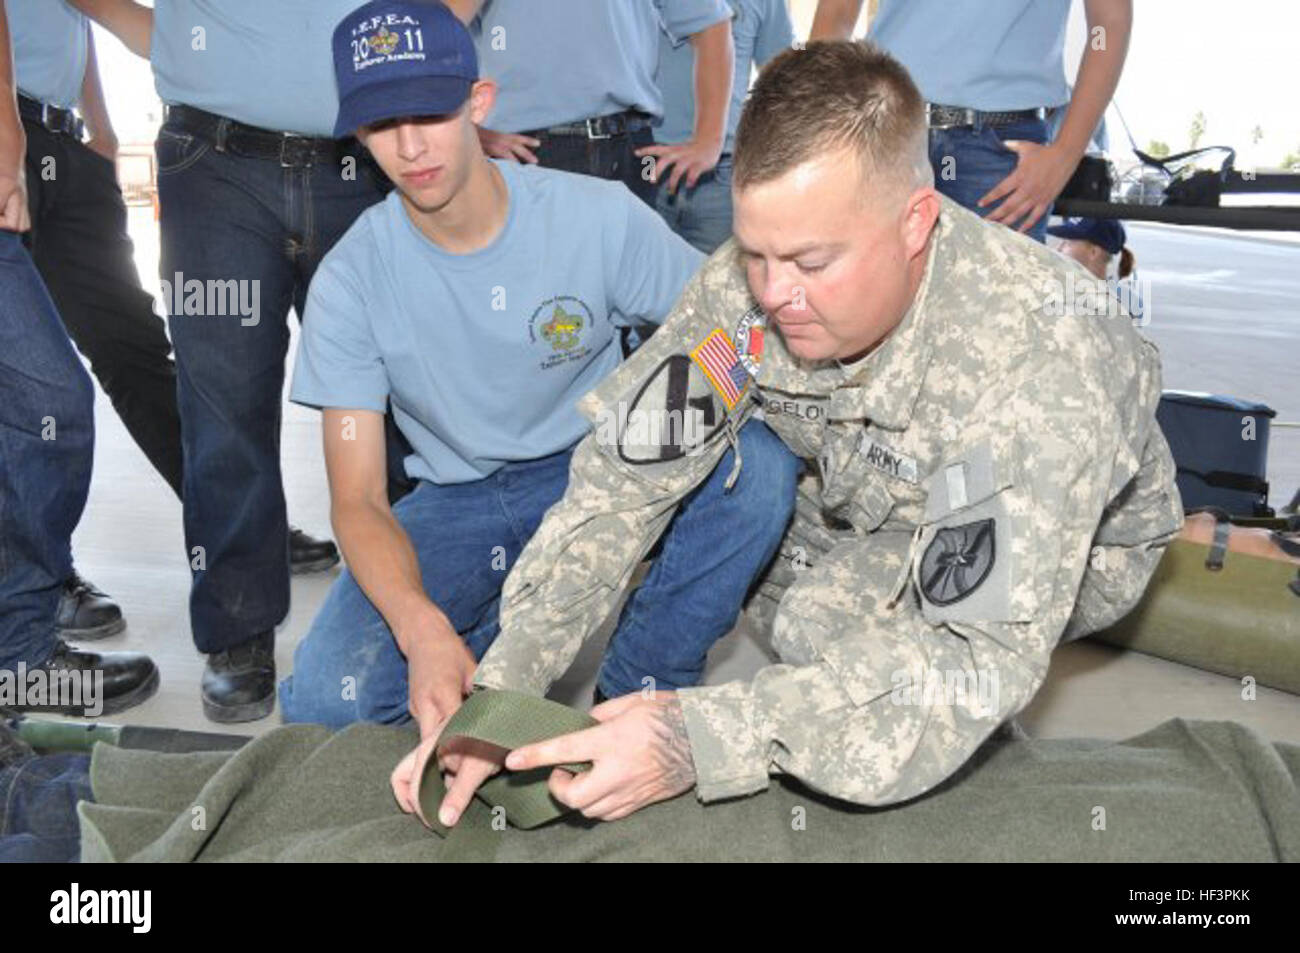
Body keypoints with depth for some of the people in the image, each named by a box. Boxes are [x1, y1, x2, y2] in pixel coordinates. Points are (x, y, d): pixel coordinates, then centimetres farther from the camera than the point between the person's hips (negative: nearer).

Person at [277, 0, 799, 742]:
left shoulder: (601, 217, -13)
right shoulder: (351, 279, -12)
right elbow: (358, 501, -15)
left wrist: (694, 388, -34)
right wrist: (423, 629, -35)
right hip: (457, 504, 0)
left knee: (761, 457, -31)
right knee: (325, 699, -25)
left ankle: (642, 686, -10)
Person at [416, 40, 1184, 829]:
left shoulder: (1039, 363, -40)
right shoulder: (746, 285, -26)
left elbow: (984, 655, -41)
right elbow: (621, 479, -21)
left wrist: (703, 740, -51)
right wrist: (500, 689, -33)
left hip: (1075, 547, -5)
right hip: (870, 504, 6)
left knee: (827, 622, -28)